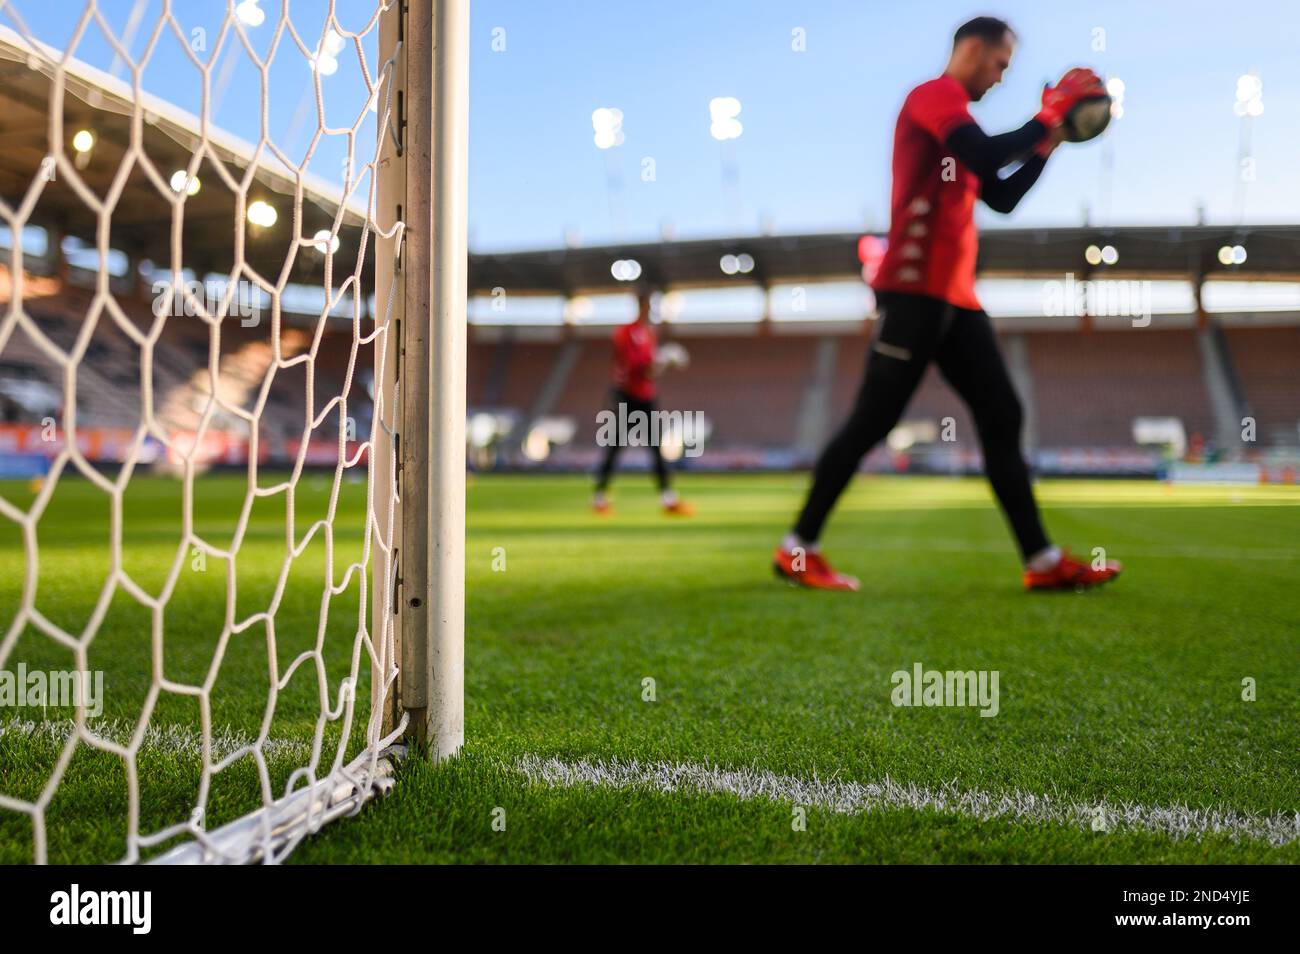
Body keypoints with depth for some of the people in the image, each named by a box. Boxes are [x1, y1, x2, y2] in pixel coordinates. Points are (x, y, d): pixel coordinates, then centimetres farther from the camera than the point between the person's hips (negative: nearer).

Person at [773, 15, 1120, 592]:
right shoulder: (935, 94, -3)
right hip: (915, 289, -10)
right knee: (873, 420, -8)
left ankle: (1043, 562, 6)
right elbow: (987, 156, -21)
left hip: (954, 297, 10)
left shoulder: (951, 111, 25)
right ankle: (797, 551, 0)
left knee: (1002, 418, 4)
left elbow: (1002, 198, 25)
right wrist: (1048, 115, -8)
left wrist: (1049, 141, 18)